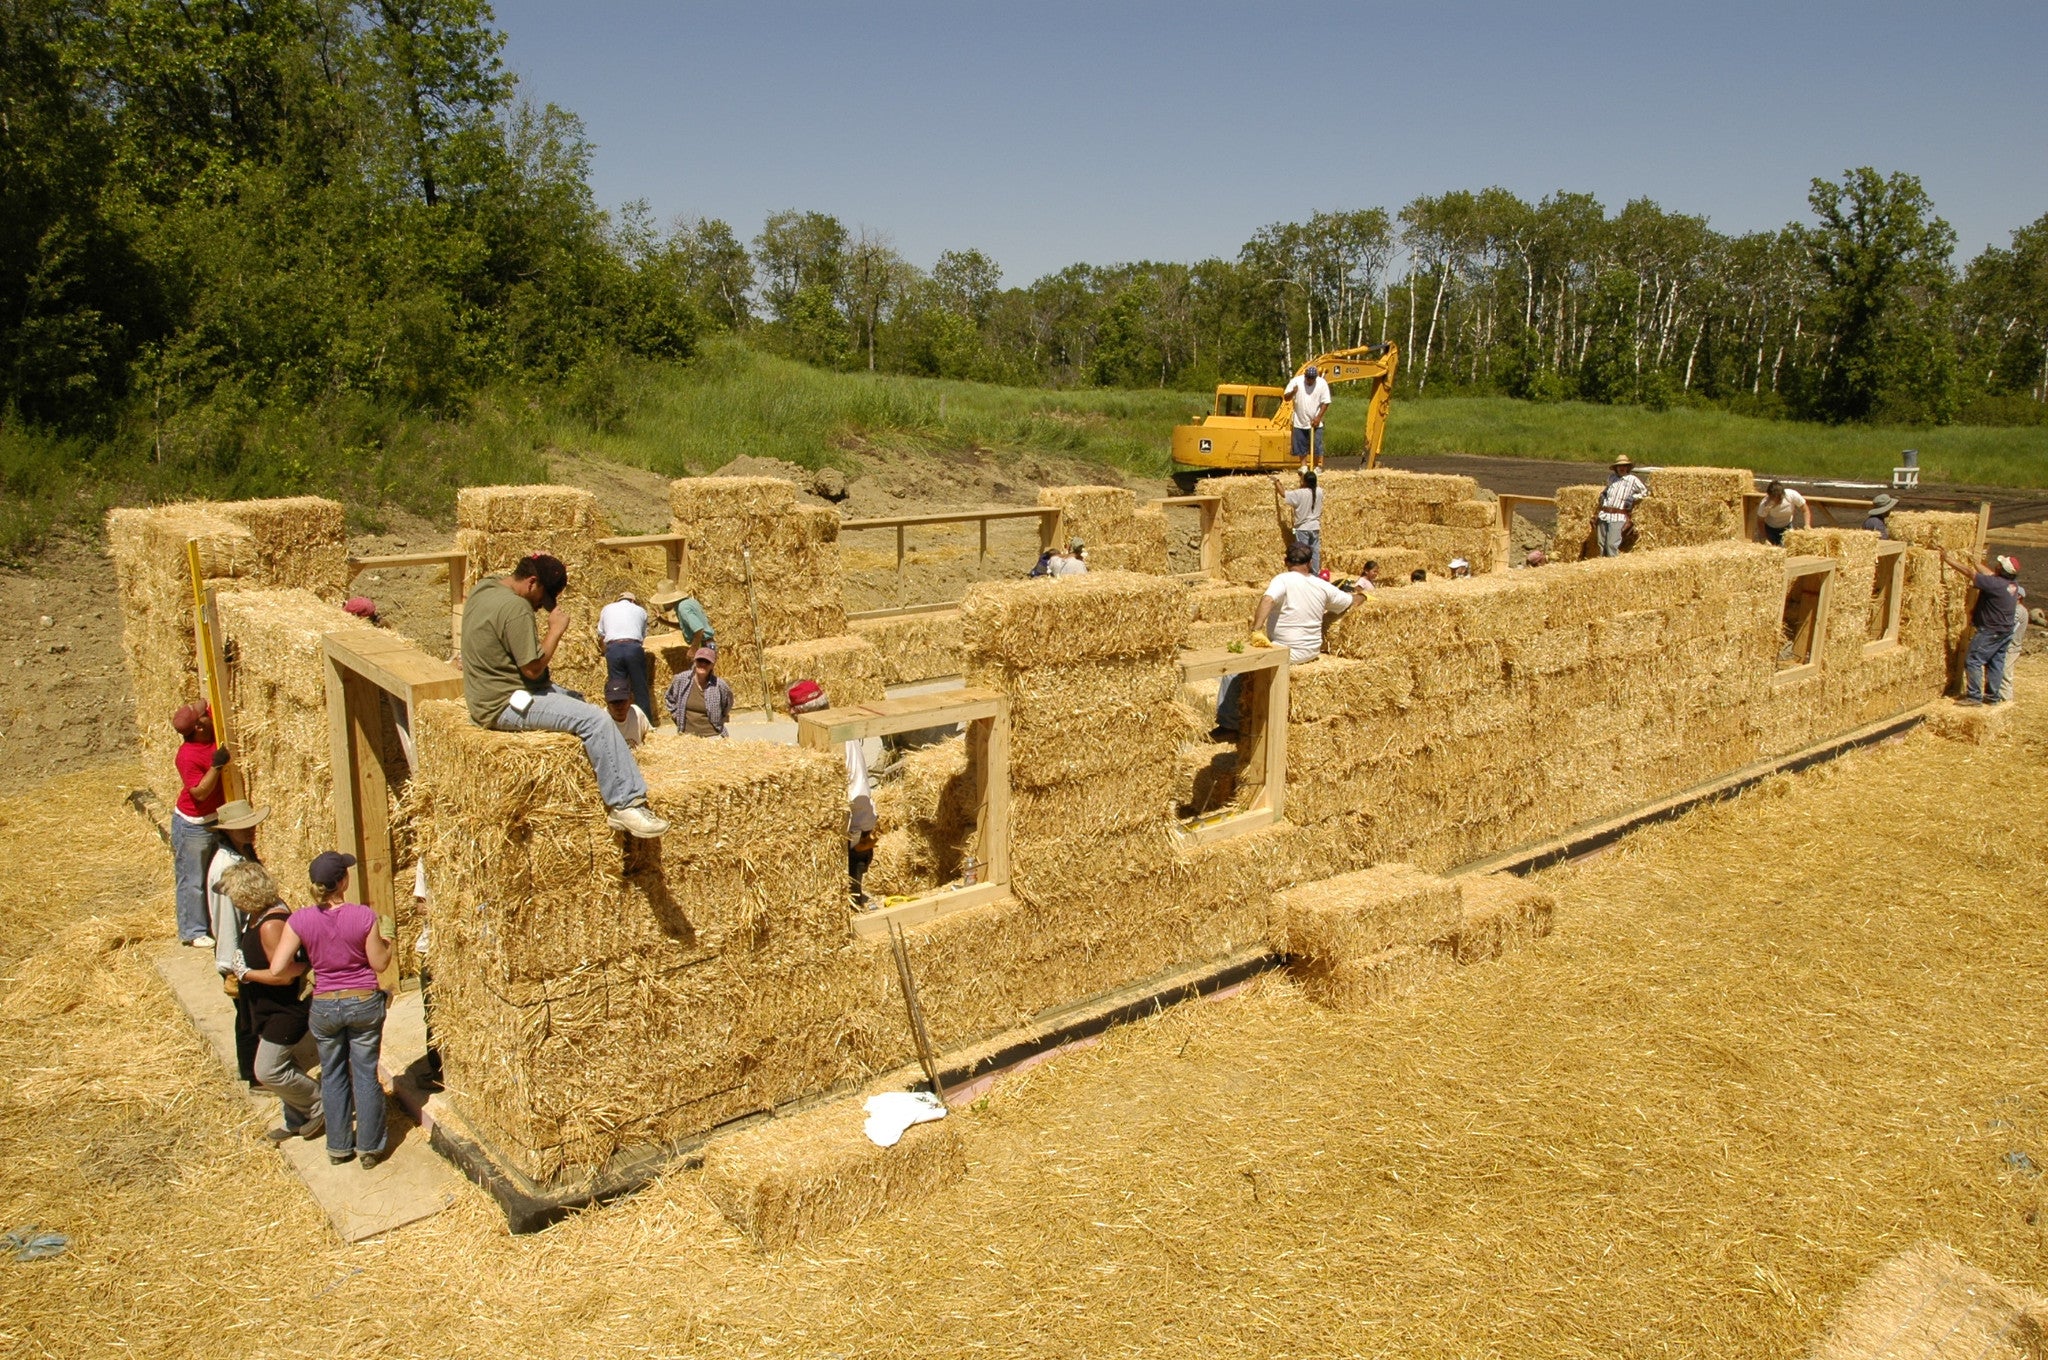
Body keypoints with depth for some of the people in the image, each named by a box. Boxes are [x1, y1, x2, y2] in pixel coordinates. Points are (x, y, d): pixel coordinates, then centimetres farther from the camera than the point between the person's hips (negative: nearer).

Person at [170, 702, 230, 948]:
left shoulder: (213, 734, -7)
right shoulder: (187, 756, -27)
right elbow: (199, 792, -25)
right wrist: (216, 766, -33)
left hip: (216, 820, 8)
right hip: (193, 826, -8)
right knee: (193, 881, 4)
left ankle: (214, 925, 31)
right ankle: (192, 932, 15)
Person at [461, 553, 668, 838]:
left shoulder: (484, 587, 8)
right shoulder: (515, 607, -22)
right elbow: (533, 667, -21)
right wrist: (556, 630, -12)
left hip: (489, 695, 11)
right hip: (506, 705, -11)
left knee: (580, 703, 22)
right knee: (596, 720, -19)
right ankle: (626, 805, -14)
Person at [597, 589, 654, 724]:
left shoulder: (607, 609, 22)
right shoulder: (640, 611, 20)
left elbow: (600, 636, 25)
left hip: (613, 648, 1)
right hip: (634, 647, -1)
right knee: (640, 689, 6)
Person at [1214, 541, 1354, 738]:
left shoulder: (1284, 580, -15)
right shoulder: (1322, 586, 3)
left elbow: (1268, 599, -35)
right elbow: (1350, 601, 17)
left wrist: (1255, 629, -41)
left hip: (1287, 653, -8)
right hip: (1312, 651, 8)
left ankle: (1228, 726, 0)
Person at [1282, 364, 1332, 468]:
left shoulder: (1322, 383, -7)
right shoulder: (1296, 381, -6)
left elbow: (1325, 402, -4)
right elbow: (1286, 397, -5)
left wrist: (1318, 417, -12)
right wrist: (1293, 392, -27)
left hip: (1315, 422, -1)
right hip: (1300, 421, 1)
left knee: (1316, 446, 0)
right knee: (1301, 446, 5)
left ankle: (1316, 467, 12)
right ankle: (1303, 466, 16)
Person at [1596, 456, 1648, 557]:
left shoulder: (1633, 480, 3)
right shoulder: (1611, 478, 16)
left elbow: (1645, 491, 11)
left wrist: (1633, 497, 3)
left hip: (1618, 518, -5)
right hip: (1604, 515, 5)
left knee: (1612, 544, -14)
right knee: (1602, 544, 5)